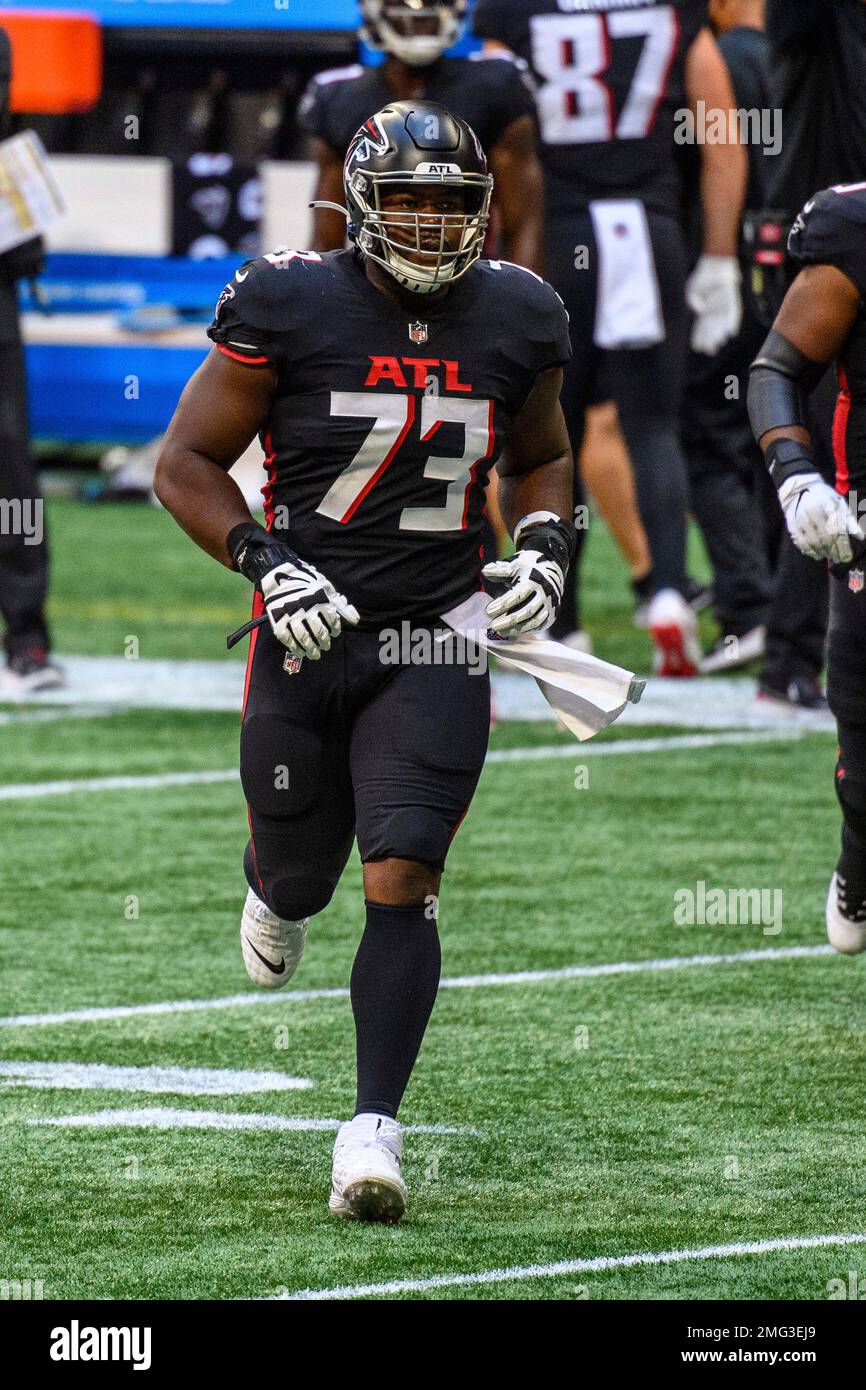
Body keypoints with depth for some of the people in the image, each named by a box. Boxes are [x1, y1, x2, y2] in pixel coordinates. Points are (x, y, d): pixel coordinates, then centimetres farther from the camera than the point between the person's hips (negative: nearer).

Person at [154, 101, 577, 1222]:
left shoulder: (514, 321, 3)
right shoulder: (287, 308, -8)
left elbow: (540, 459, 21)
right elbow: (186, 464, -2)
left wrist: (544, 548, 2)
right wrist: (265, 563, -16)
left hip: (435, 641, 1)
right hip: (308, 628, -1)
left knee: (400, 881, -14)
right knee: (302, 868, 14)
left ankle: (374, 1131, -13)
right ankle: (275, 886, 55)